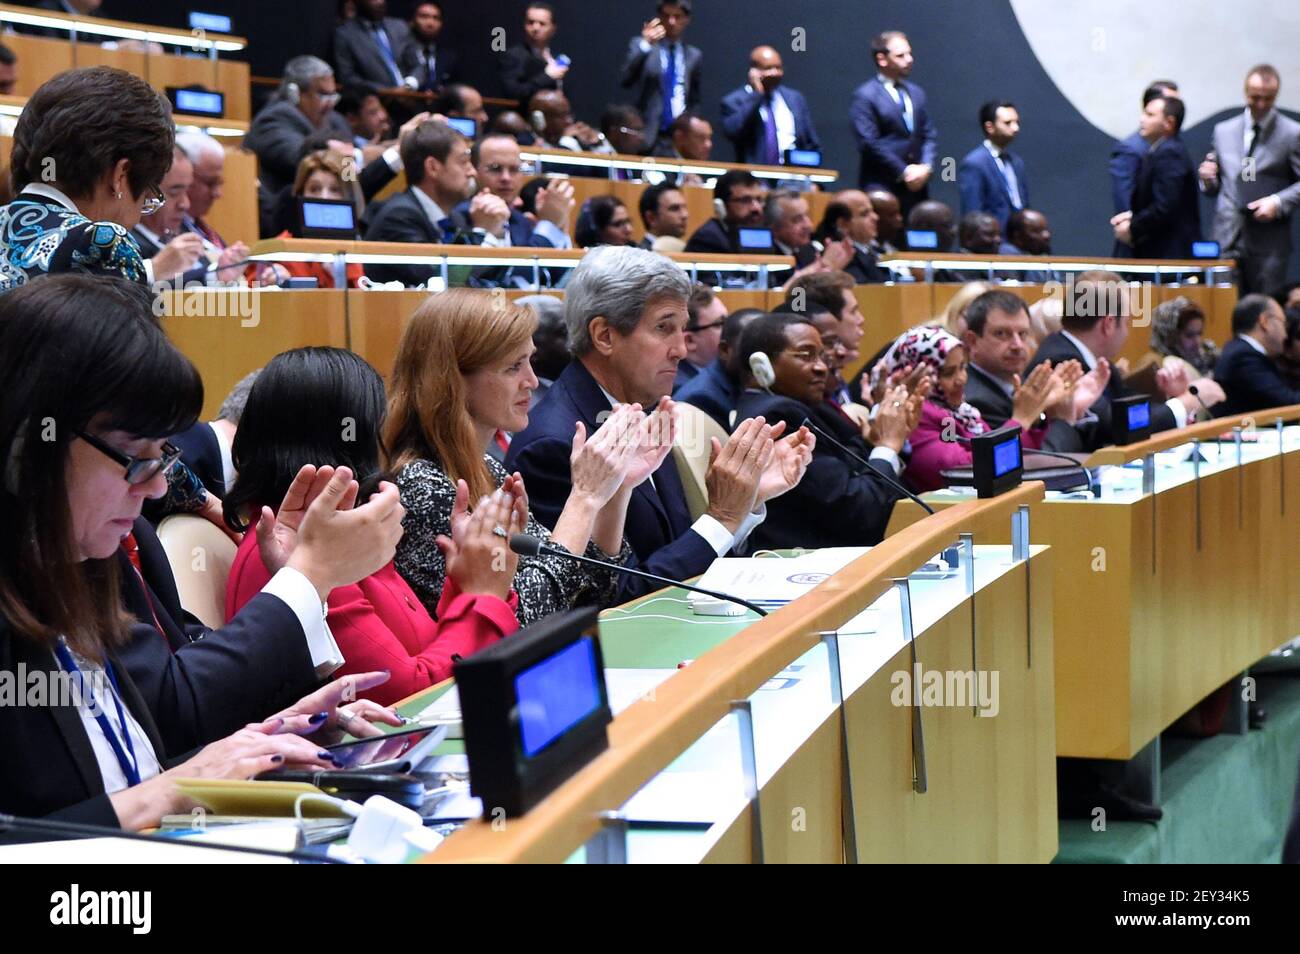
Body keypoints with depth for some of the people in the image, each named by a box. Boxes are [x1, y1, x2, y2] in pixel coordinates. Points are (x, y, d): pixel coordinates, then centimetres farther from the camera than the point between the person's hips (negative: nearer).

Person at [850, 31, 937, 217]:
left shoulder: (916, 93, 16)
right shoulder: (865, 96, -5)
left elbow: (930, 135, 16)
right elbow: (869, 143, -12)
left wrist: (926, 167, -3)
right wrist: (903, 171, -12)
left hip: (916, 186, 6)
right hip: (881, 187, -6)